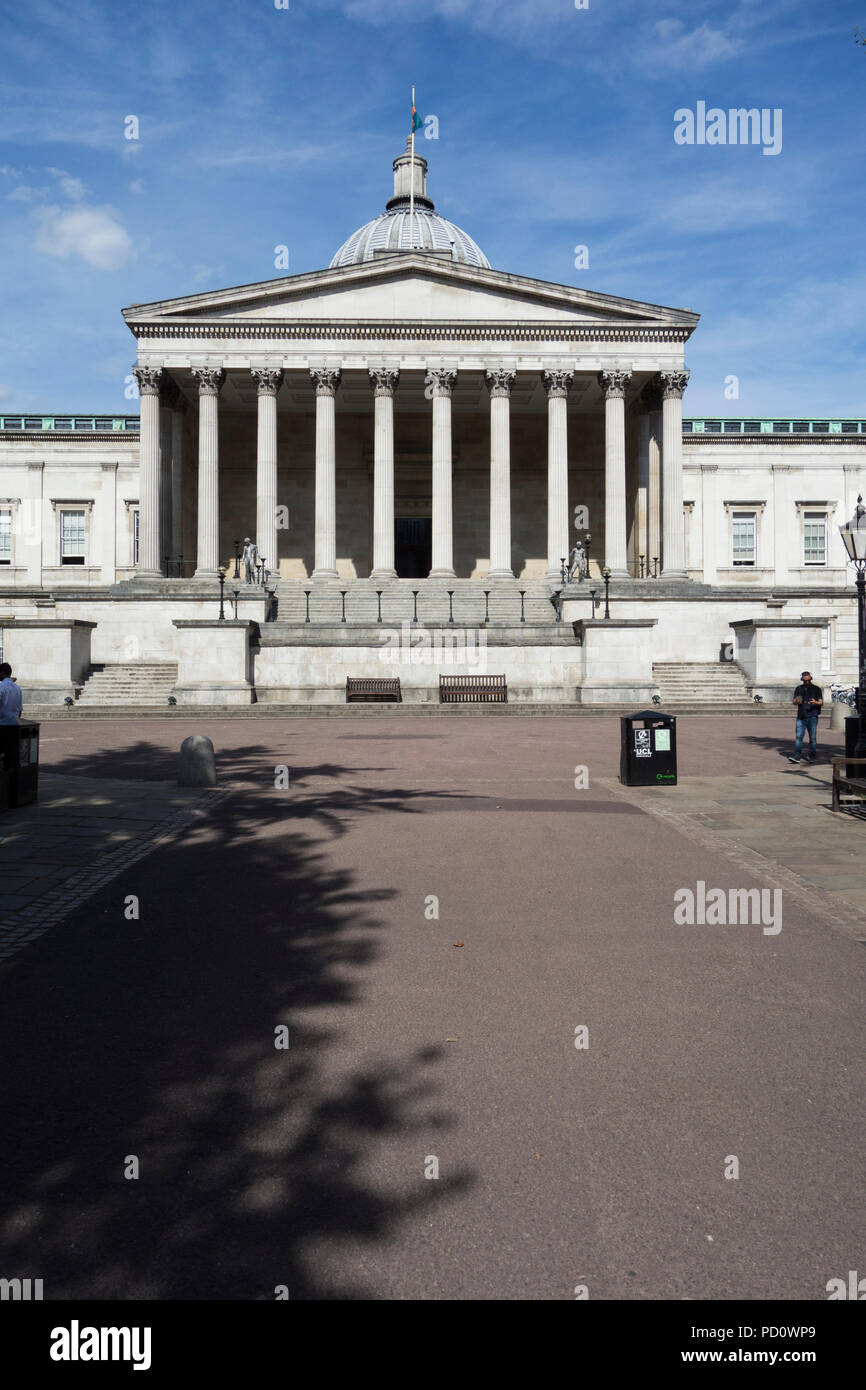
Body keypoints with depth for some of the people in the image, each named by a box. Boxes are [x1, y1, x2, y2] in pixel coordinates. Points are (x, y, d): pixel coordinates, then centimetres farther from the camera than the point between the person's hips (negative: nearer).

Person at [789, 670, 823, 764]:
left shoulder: (816, 689, 9)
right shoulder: (798, 689, 16)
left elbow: (821, 702, 4)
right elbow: (794, 701, 12)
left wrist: (815, 702, -20)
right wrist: (796, 701, -13)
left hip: (812, 717, -2)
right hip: (801, 717, 2)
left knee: (813, 738, 0)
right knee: (798, 736, -8)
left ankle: (812, 757, 10)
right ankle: (796, 757, -13)